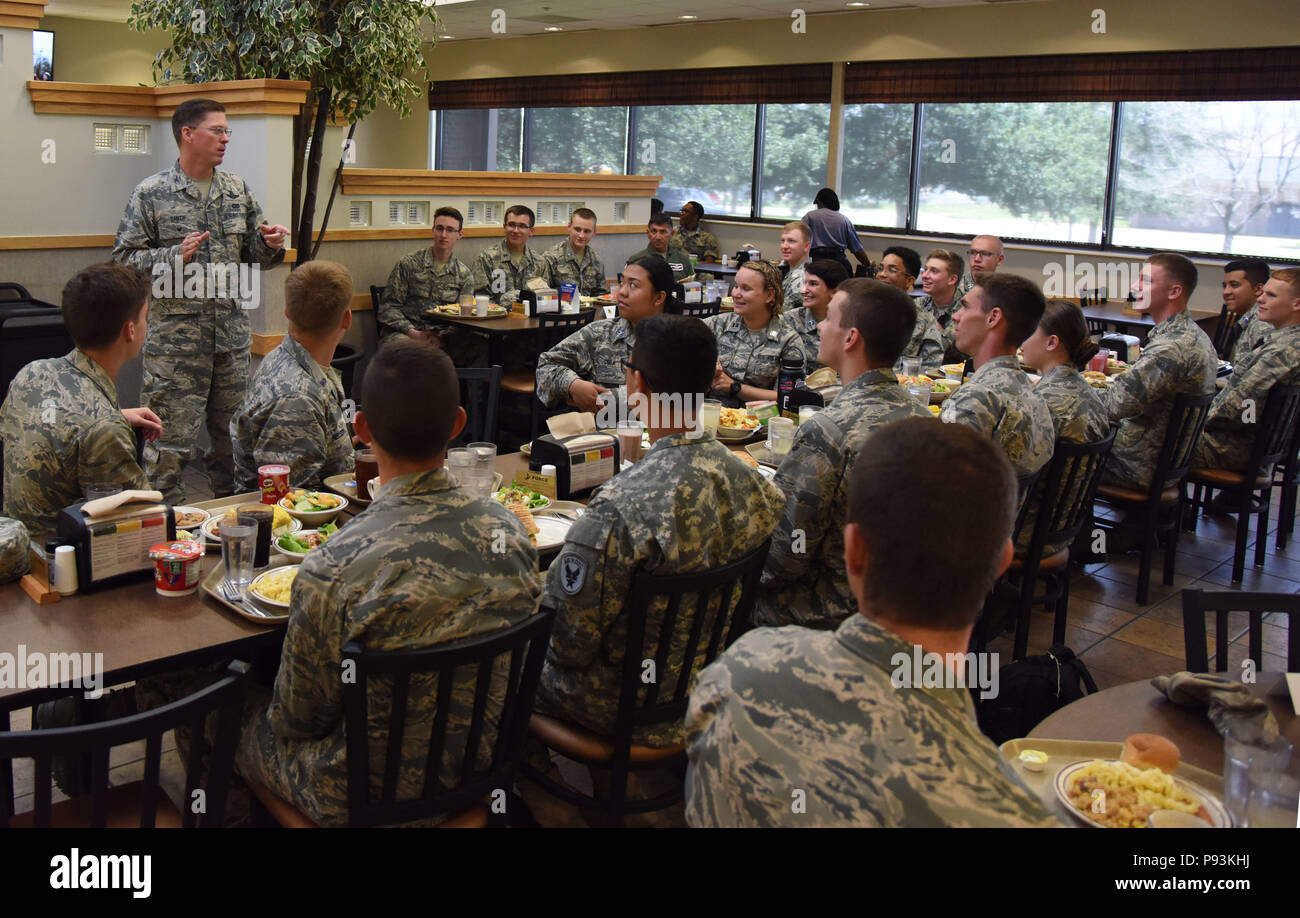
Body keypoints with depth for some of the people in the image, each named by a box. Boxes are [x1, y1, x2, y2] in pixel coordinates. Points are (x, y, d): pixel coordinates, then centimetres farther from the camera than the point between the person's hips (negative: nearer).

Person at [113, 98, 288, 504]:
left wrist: (269, 246, -5)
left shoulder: (239, 190, 11)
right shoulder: (151, 193, -2)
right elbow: (124, 258, -4)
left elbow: (252, 254, 18)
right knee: (169, 442, -2)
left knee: (233, 436, 12)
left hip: (233, 335, 5)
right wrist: (175, 255, -19)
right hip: (175, 339, -4)